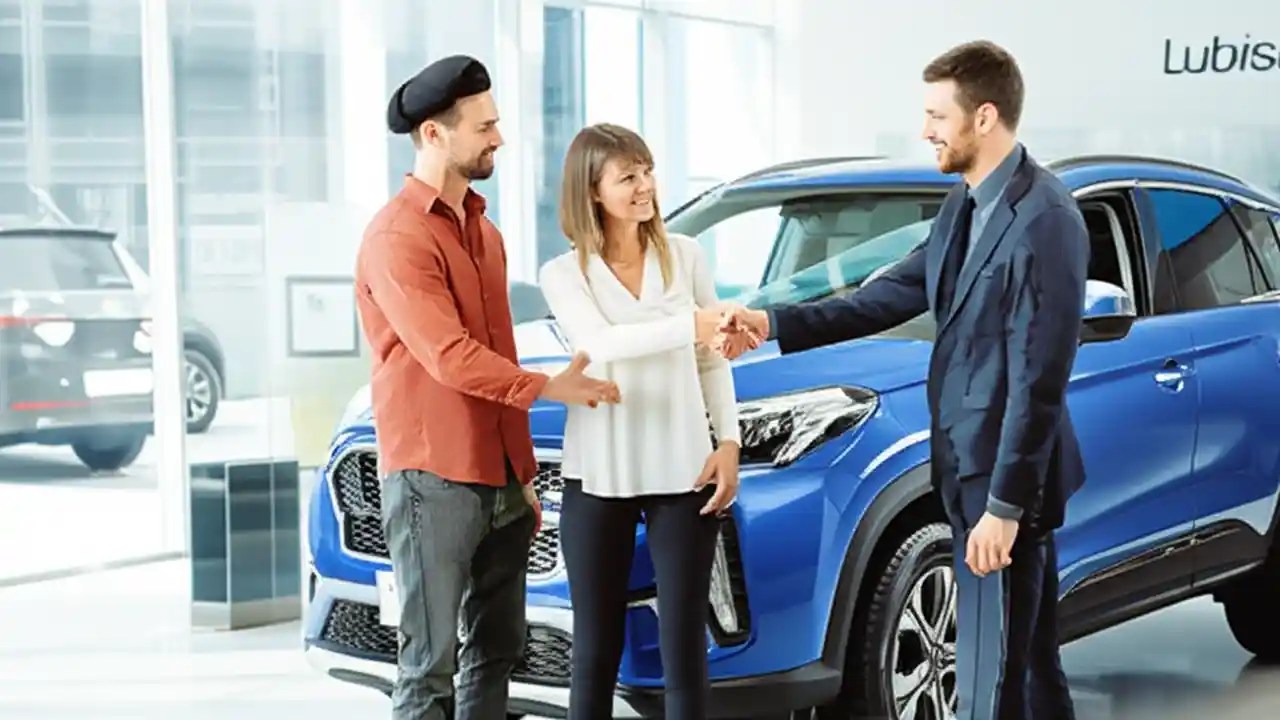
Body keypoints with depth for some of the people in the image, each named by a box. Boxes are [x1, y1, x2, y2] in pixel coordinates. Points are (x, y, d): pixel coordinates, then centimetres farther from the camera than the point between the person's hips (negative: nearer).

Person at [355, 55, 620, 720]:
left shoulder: (484, 231, 17)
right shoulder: (397, 238, -12)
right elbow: (449, 357, -20)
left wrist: (522, 474, 17)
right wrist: (547, 388, -20)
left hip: (500, 480, 9)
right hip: (434, 482, -9)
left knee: (497, 652, 12)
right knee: (430, 666, -5)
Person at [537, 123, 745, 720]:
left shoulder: (685, 256, 6)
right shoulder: (563, 274, -1)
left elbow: (711, 361, 9)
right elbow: (602, 344, -20)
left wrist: (728, 443, -2)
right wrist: (692, 325, -32)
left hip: (682, 471, 1)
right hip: (599, 476, -1)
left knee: (684, 644, 2)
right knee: (595, 650, 6)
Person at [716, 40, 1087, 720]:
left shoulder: (1045, 221, -20)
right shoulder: (964, 204, 10)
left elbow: (1037, 381, -22)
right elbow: (894, 294, 12)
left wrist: (1004, 504, -21)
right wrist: (776, 324, 5)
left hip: (1007, 477, -9)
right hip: (971, 463, 9)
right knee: (1027, 660, 19)